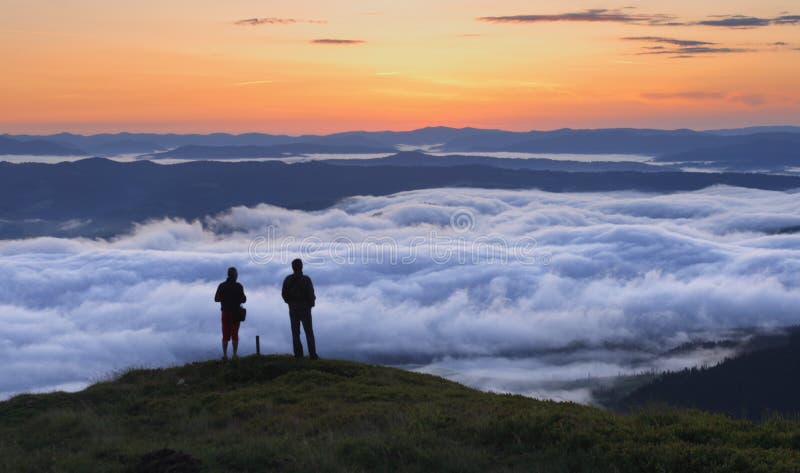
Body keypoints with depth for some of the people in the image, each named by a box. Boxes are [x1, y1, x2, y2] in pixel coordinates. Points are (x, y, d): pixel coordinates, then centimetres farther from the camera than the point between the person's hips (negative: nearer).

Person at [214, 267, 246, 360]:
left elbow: (216, 299, 1)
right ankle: (235, 354, 5)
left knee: (225, 334, 9)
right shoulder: (238, 286, -11)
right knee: (235, 334, 8)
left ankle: (225, 354, 6)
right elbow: (243, 300, -11)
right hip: (235, 313, -2)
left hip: (225, 313, 2)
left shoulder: (222, 286, -3)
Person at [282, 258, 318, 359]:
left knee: (295, 332, 8)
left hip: (293, 309, 3)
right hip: (304, 308, -3)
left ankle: (298, 354, 4)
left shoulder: (288, 279, -2)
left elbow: (284, 294, -1)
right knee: (309, 332, 3)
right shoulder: (306, 279, -13)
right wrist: (311, 303, 5)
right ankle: (313, 355, -1)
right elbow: (311, 294, -15)